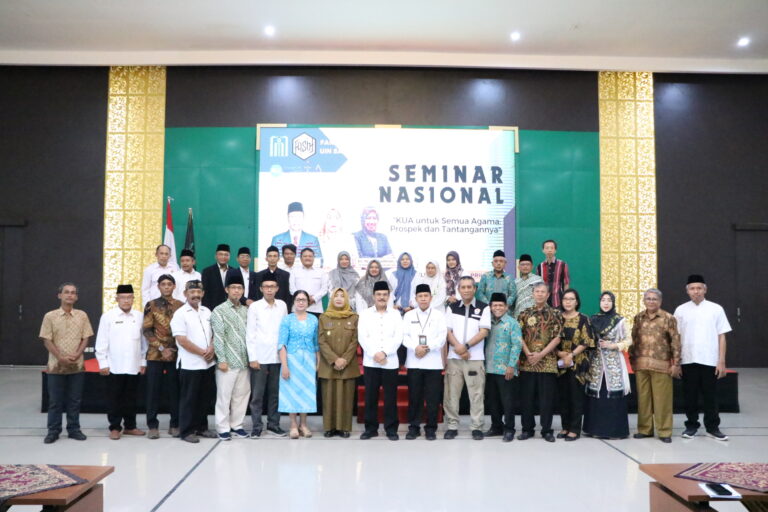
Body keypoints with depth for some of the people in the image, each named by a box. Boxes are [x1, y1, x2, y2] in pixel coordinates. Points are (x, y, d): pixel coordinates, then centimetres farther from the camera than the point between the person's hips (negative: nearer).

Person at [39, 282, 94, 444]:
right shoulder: (50, 316, -1)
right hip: (56, 366, -1)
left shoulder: (82, 315, 4)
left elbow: (85, 338, 3)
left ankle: (74, 429, 18)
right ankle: (53, 431, 16)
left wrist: (77, 355, -12)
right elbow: (47, 340, -3)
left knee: (75, 400, 8)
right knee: (55, 400, 5)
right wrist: (60, 357, -13)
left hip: (76, 366, 1)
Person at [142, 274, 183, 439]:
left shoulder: (181, 306, 6)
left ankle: (175, 424, 16)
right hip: (155, 355, -1)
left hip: (176, 355, 1)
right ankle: (153, 425, 13)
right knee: (153, 391, 3)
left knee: (175, 390, 6)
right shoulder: (151, 305, 2)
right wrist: (161, 348, -10)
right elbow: (146, 330, -2)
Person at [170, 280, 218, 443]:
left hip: (208, 363, 6)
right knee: (189, 398, 2)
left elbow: (214, 333, 13)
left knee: (204, 397, 12)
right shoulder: (180, 314, -9)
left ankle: (201, 427, 23)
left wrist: (212, 348, -7)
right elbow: (182, 341, -15)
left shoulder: (207, 312, 10)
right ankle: (186, 431, 12)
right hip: (190, 364, -6)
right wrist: (203, 353, -13)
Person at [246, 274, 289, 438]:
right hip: (260, 357, -2)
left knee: (275, 393, 10)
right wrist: (252, 357, -8)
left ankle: (273, 424, 21)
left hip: (277, 357, 3)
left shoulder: (282, 305, 5)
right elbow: (250, 334, -4)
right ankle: (257, 426, 13)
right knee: (257, 394, 3)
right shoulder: (254, 306, -2)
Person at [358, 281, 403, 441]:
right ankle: (371, 427, 15)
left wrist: (384, 353, -14)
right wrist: (374, 354, -13)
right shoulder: (365, 314, 7)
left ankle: (391, 428, 11)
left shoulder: (395, 314, 7)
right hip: (370, 362, 1)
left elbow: (398, 338, -2)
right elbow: (362, 337, -2)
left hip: (390, 362, 0)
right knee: (370, 396, 5)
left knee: (390, 397, 2)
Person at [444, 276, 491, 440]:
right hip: (454, 357, 2)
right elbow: (448, 331, 4)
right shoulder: (452, 308, 10)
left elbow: (484, 331, -5)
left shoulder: (483, 308, 2)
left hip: (475, 358, -2)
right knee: (451, 393, 4)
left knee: (477, 394, 1)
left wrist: (466, 346, -15)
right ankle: (452, 426, 13)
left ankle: (477, 427, 10)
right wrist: (459, 348, -11)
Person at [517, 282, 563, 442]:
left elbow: (557, 338, -4)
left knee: (547, 398, 3)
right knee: (527, 397, 6)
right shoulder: (525, 314, 8)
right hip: (527, 362, 2)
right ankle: (527, 428, 17)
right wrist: (528, 353, -11)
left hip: (547, 362, -1)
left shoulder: (555, 314, 3)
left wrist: (541, 354, -13)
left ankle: (547, 430, 14)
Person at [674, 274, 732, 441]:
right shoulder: (681, 310, 3)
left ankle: (712, 427, 19)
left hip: (710, 360, -1)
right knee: (690, 395, 8)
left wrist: (722, 361, -3)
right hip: (688, 360, 1)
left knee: (710, 395, 7)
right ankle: (691, 425, 20)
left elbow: (721, 336, 2)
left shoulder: (716, 309, 2)